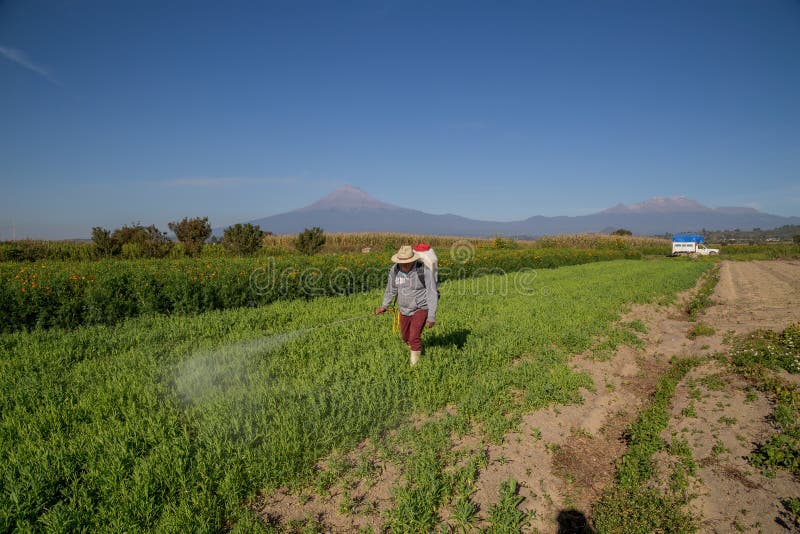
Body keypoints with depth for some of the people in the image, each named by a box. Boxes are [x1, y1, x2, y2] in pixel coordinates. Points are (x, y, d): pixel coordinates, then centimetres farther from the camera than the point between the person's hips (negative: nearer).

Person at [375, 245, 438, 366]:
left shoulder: (424, 271, -24)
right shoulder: (395, 270, -10)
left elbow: (432, 294, -19)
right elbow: (391, 288, 8)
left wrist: (432, 317, -20)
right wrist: (384, 306, 16)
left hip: (421, 309, -6)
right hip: (405, 310, 6)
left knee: (414, 338, -19)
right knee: (406, 336, 21)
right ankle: (419, 350, 52)